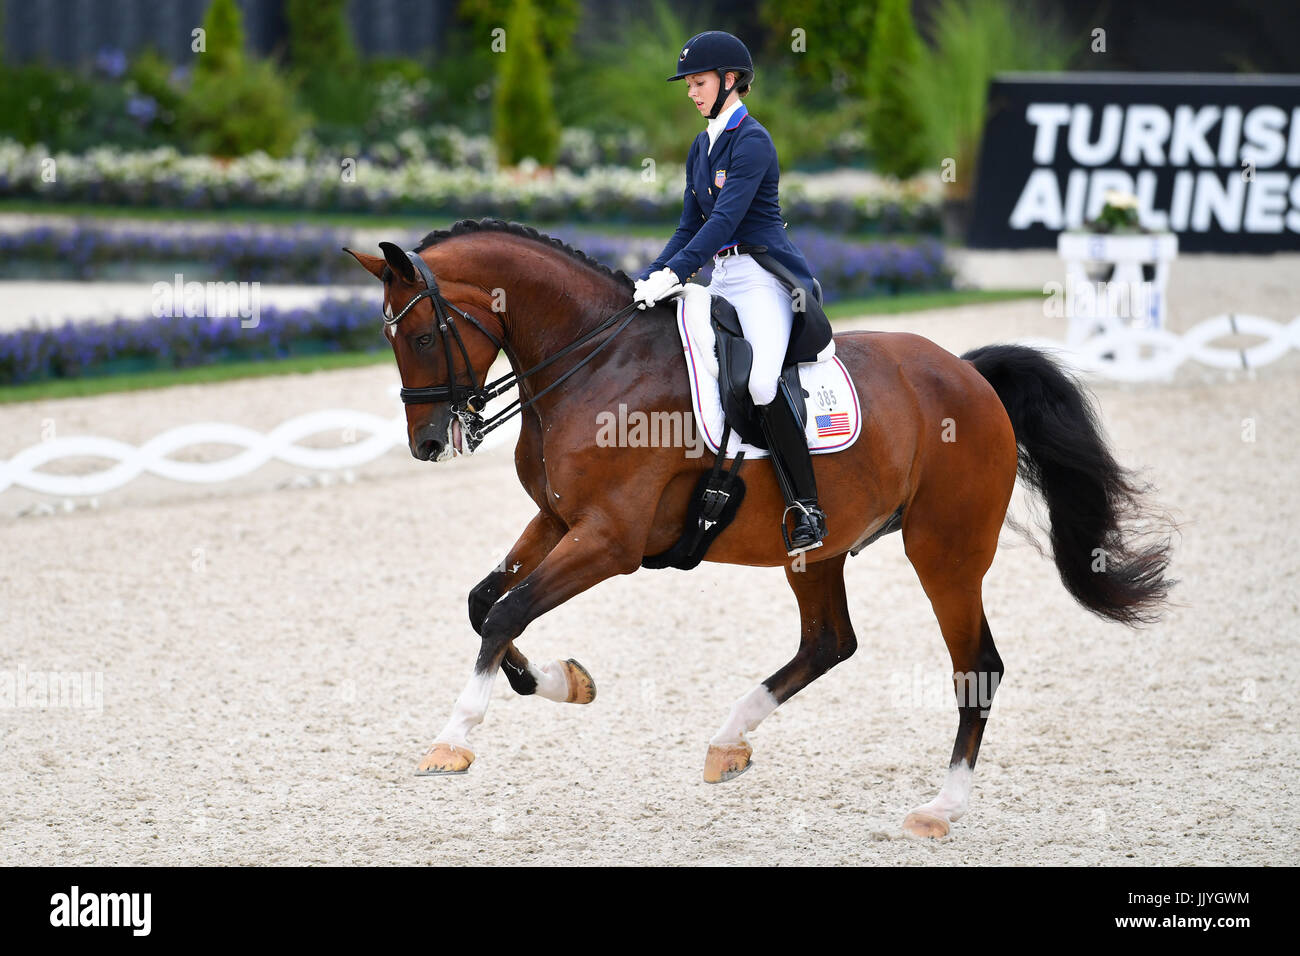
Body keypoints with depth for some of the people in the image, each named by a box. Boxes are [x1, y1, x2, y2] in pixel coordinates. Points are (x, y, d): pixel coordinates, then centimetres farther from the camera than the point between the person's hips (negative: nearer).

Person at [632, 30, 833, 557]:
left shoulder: (751, 142, -11)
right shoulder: (702, 148, 16)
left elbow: (725, 218, -21)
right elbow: (691, 226, 18)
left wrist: (675, 273, -27)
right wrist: (650, 277, 6)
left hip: (764, 273, -10)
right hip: (722, 278, 10)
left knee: (762, 381, -27)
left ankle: (807, 508, -22)